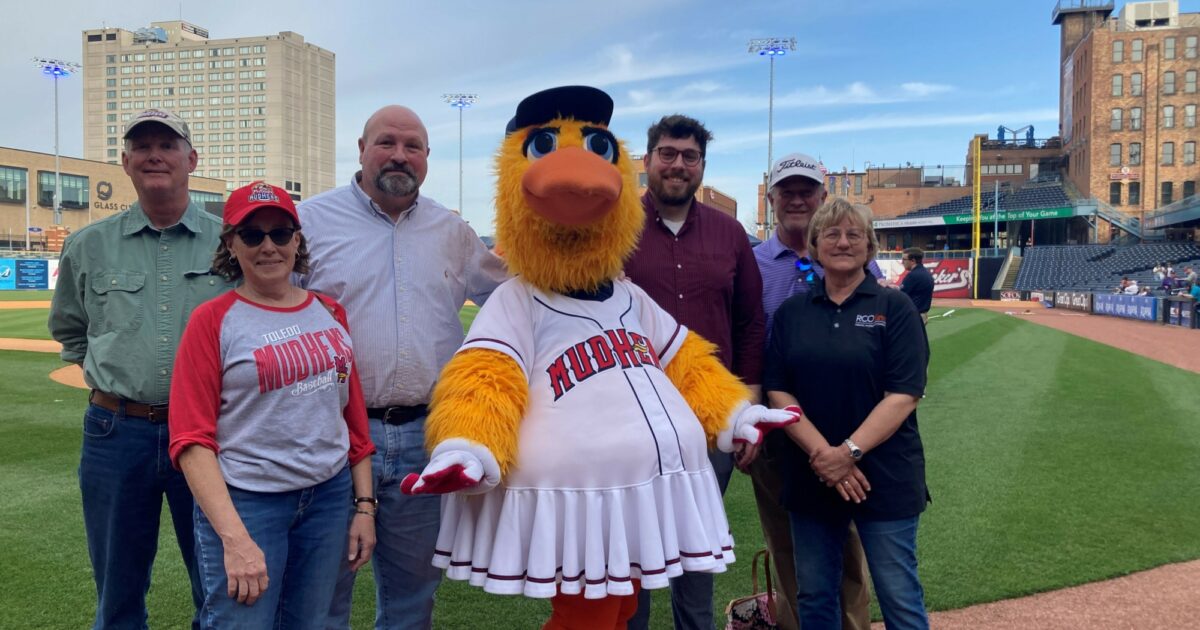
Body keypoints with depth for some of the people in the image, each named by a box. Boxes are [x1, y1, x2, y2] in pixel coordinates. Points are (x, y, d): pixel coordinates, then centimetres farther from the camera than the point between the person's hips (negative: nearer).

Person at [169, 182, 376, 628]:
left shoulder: (330, 313, 6)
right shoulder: (212, 320, -6)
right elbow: (192, 441, -11)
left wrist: (364, 505, 6)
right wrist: (235, 538, -19)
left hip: (330, 496, 4)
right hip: (245, 502, -4)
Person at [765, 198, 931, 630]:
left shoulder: (894, 308, -2)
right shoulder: (791, 312, 6)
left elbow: (903, 395, -10)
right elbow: (778, 391, 0)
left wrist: (848, 452, -20)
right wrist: (821, 453, -13)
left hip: (884, 477, -3)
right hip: (810, 477, 3)